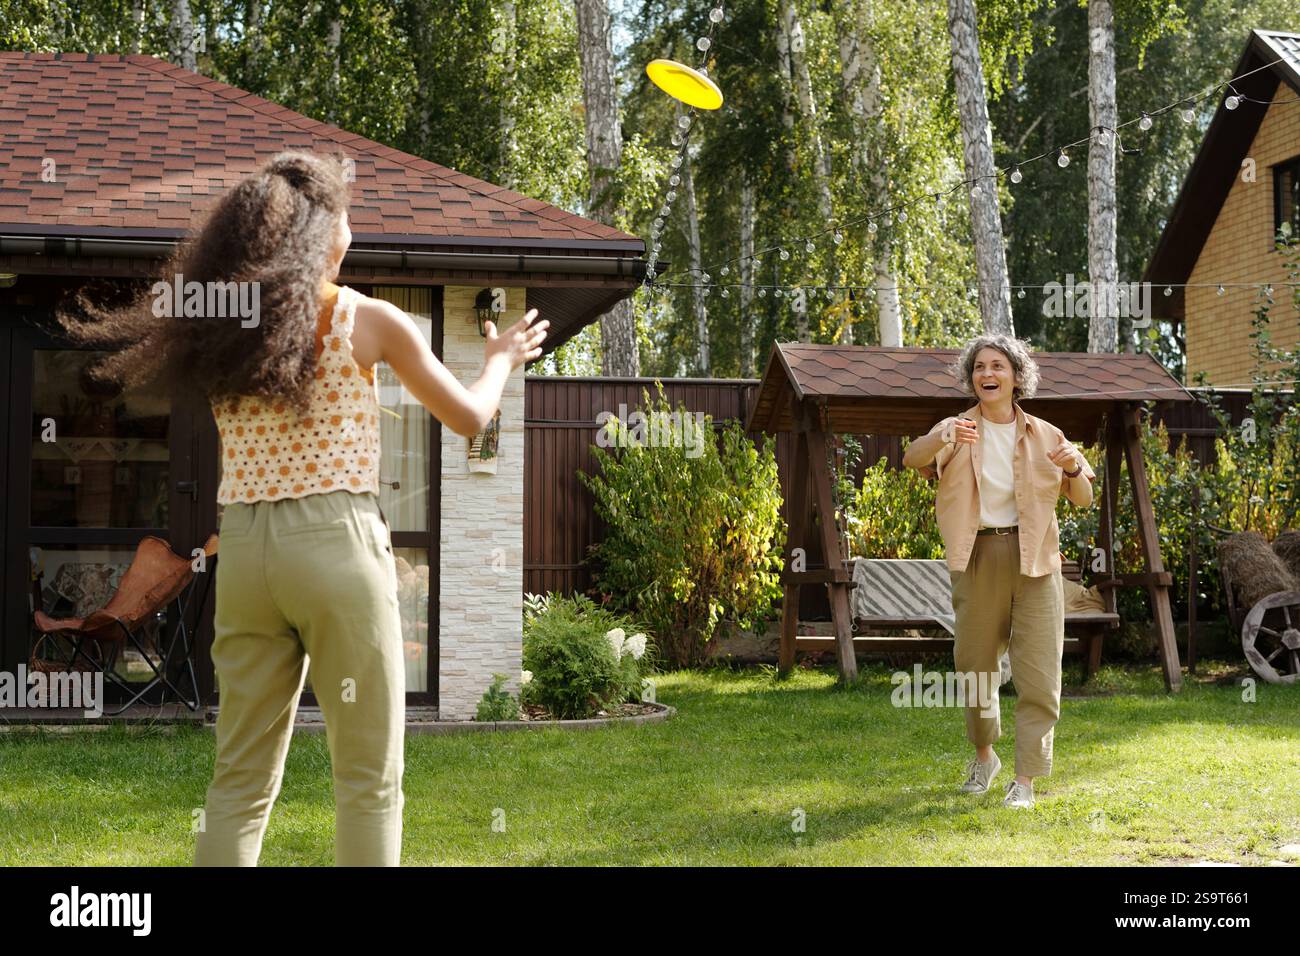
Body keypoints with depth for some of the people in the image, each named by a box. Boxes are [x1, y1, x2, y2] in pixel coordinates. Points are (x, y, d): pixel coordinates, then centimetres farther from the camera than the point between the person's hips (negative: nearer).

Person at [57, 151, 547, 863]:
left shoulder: (223, 324, 8)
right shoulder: (369, 320, -2)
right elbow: (468, 417, 8)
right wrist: (500, 360, 28)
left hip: (243, 549, 5)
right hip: (335, 542, -4)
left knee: (242, 778, 12)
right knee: (369, 779, 3)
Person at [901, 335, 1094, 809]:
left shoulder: (1044, 435, 5)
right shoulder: (958, 430, 0)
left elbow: (1083, 499, 9)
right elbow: (912, 459, -20)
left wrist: (1073, 468, -13)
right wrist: (942, 438, -41)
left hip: (1033, 559, 0)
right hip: (978, 558, 0)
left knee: (1038, 673, -6)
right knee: (975, 665, 12)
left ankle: (1025, 779, -1)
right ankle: (984, 756, 36)